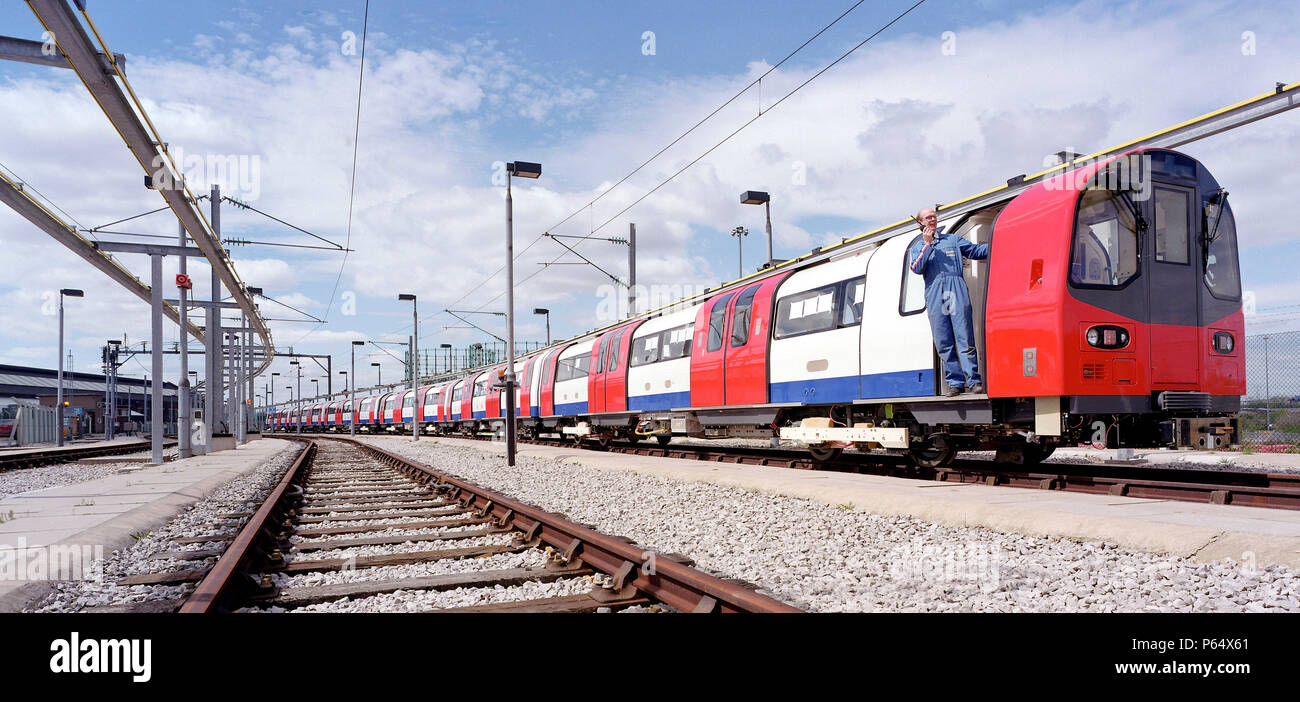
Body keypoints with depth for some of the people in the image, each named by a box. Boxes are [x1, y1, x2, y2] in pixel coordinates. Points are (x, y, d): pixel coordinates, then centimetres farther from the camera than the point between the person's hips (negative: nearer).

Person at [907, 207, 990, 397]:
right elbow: (917, 268, 1)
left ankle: (974, 380, -7)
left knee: (965, 340, -8)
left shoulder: (953, 240, 22)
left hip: (957, 294, 0)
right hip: (935, 298, 0)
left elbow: (976, 251, 18)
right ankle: (954, 382, 3)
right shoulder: (917, 248, 19)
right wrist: (927, 244, -2)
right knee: (944, 344, -1)